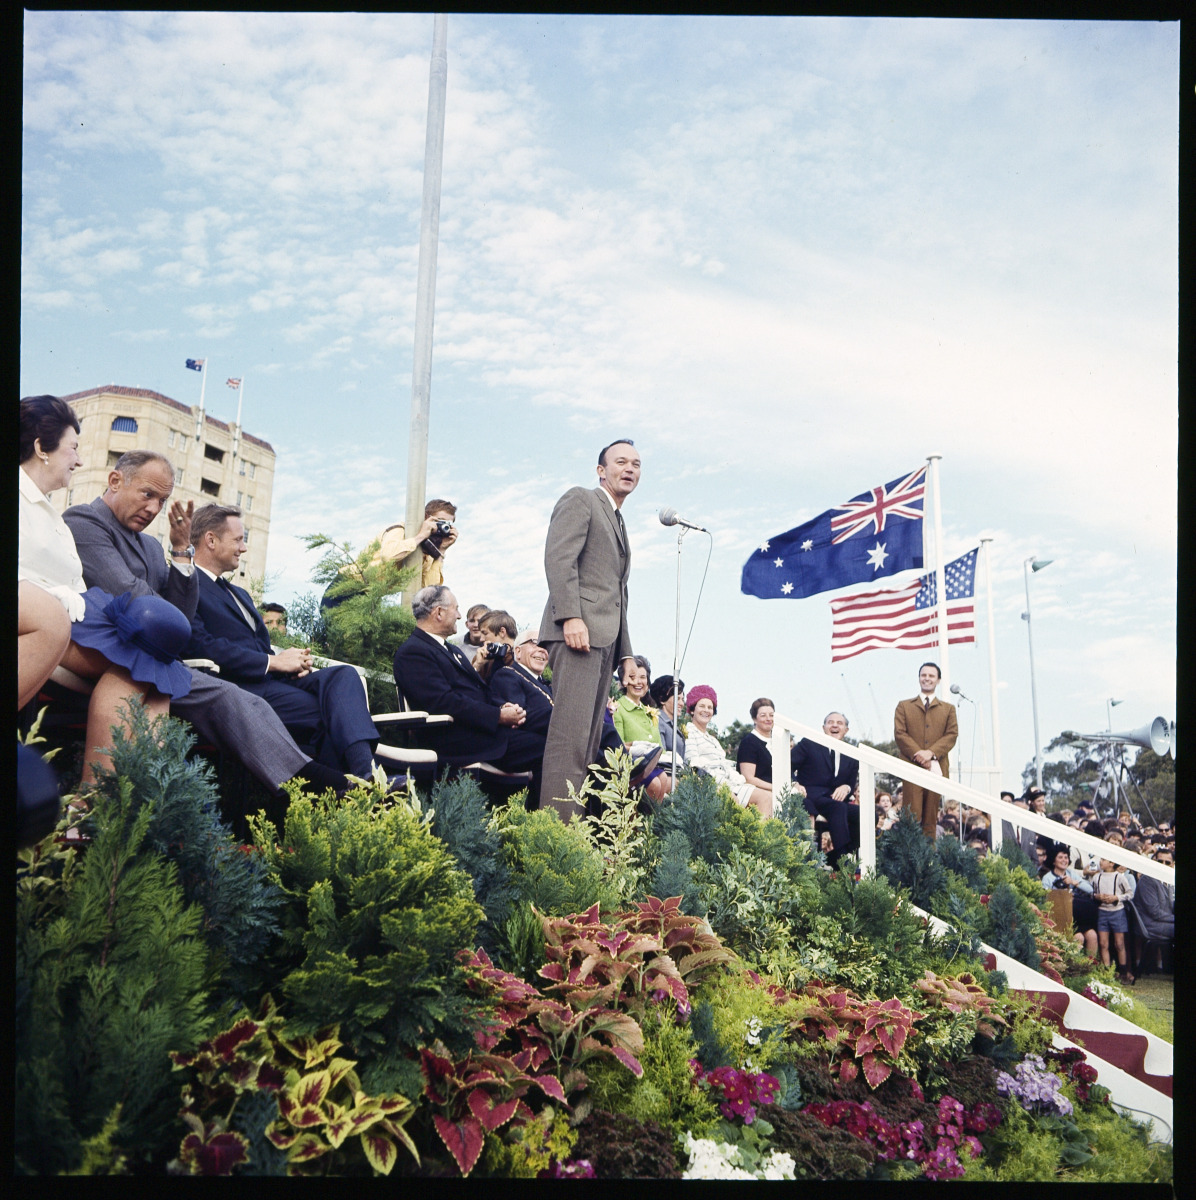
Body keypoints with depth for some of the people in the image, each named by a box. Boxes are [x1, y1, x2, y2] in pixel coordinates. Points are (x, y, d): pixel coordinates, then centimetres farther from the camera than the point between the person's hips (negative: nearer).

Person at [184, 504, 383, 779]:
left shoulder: (239, 594, 31)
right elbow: (202, 647, -15)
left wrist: (294, 660, 1)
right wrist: (273, 661, -12)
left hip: (273, 678, 8)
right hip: (238, 687, -8)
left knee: (344, 675, -22)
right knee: (331, 713, -27)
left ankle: (364, 773, -42)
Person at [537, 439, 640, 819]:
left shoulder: (618, 523, 31)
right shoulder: (580, 500, 5)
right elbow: (558, 557, -10)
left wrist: (625, 652, 18)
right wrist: (571, 616, -22)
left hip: (605, 638, 9)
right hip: (578, 630, -9)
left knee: (589, 740, 2)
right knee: (570, 735, -15)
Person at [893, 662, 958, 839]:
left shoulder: (948, 709, 19)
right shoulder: (904, 706, 15)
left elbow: (952, 734, 5)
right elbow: (900, 734, 3)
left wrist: (931, 753, -11)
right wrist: (919, 756, -11)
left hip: (937, 768, 1)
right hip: (911, 766, -1)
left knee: (931, 817, 1)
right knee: (912, 816, -9)